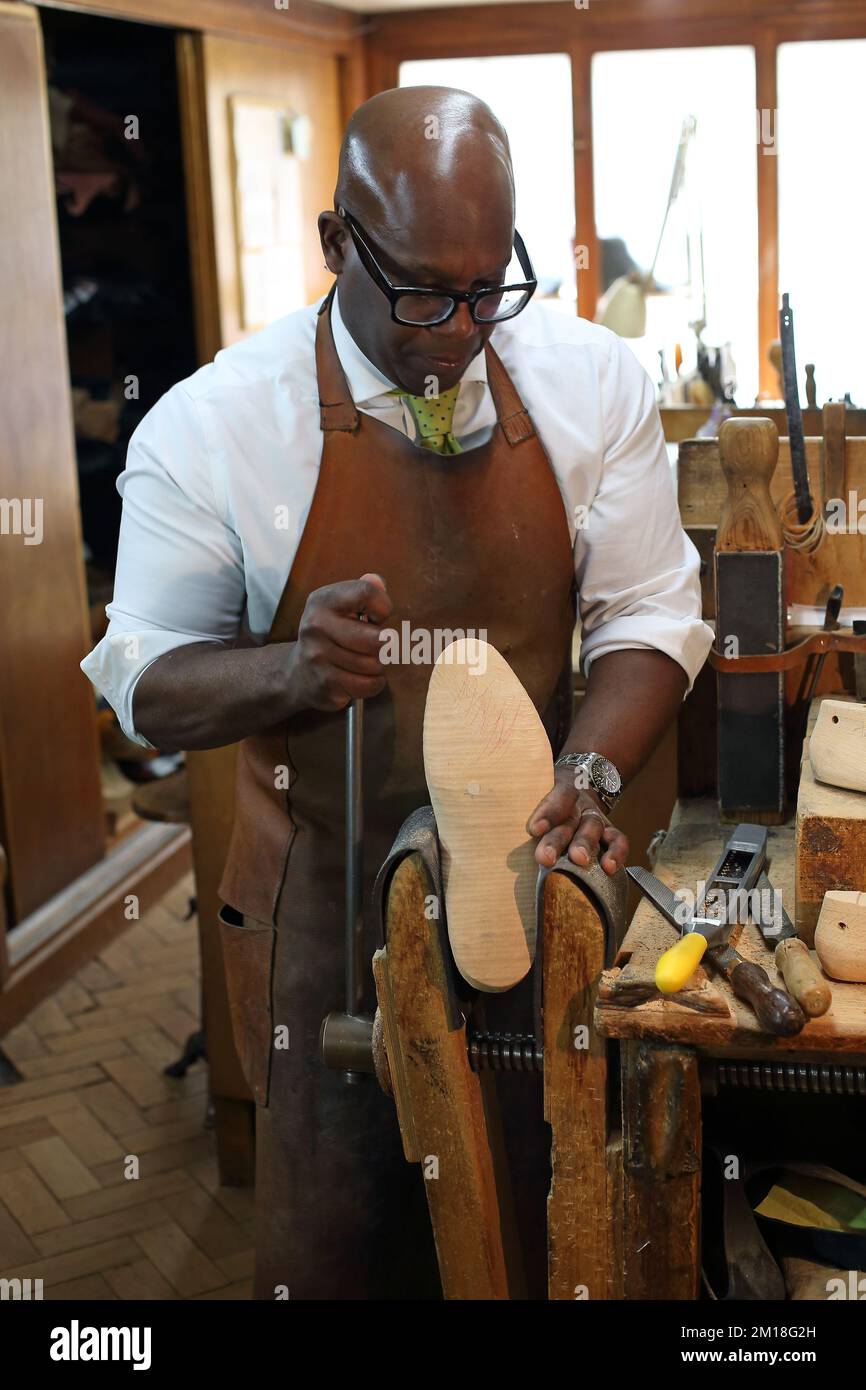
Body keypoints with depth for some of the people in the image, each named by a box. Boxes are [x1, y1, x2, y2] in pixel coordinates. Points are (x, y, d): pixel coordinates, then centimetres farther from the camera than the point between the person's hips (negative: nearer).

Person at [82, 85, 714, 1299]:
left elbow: (649, 616, 0)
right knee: (337, 1228, 11)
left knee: (549, 1217, 15)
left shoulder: (592, 384, -5)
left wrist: (587, 774, -19)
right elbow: (147, 686, -7)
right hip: (331, 896, -2)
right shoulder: (210, 427, -12)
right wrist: (284, 670, -28)